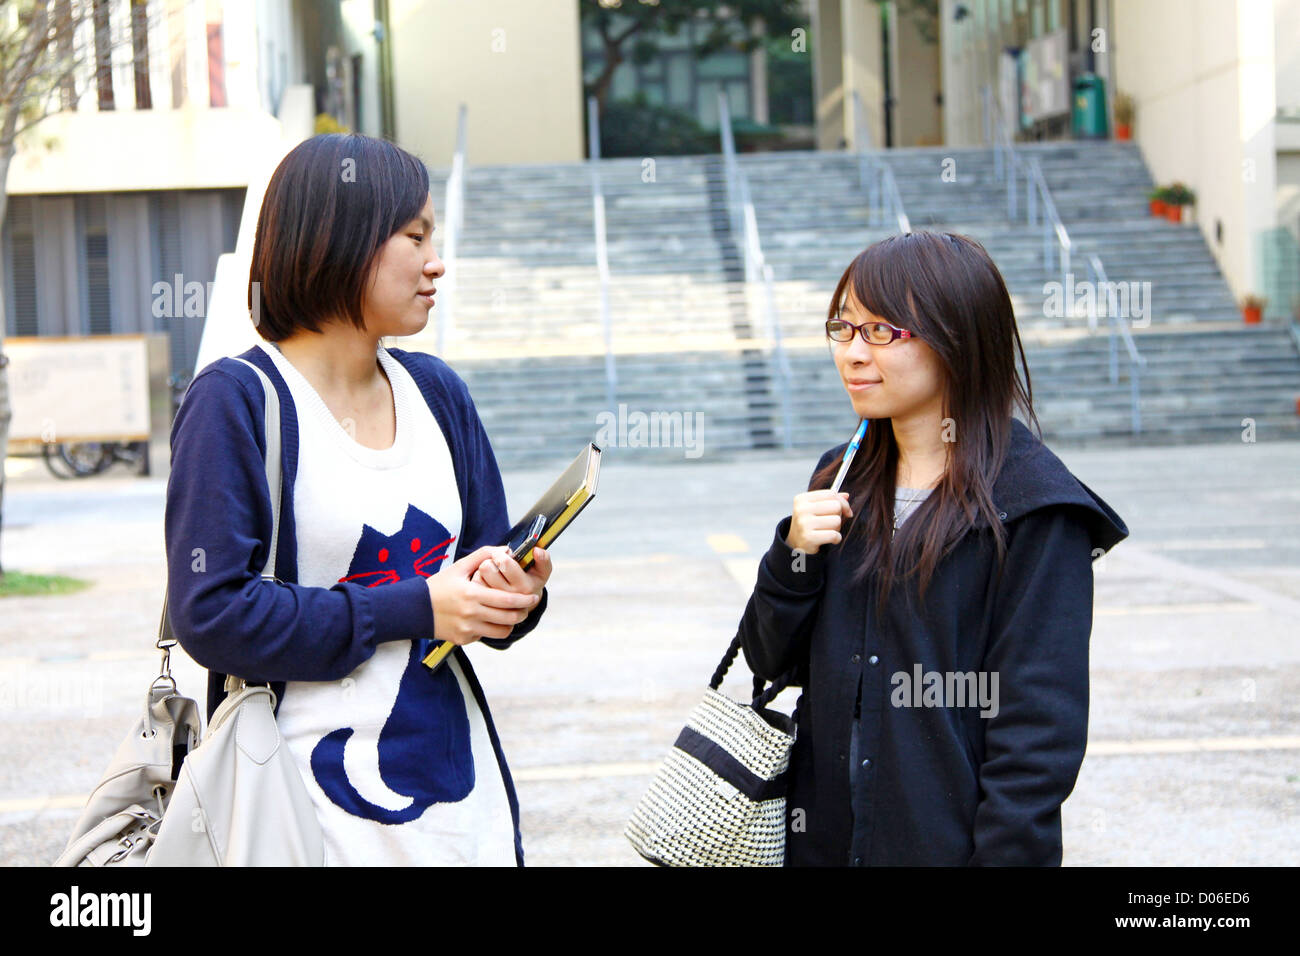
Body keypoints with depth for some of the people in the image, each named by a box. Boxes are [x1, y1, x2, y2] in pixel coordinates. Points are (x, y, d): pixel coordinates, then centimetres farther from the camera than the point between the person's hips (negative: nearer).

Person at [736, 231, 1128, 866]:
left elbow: (1039, 730, -15)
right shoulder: (842, 481, 7)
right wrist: (795, 554, -8)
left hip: (951, 840, -6)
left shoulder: (1035, 509, -13)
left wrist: (1005, 853, -20)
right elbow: (771, 661, 8)